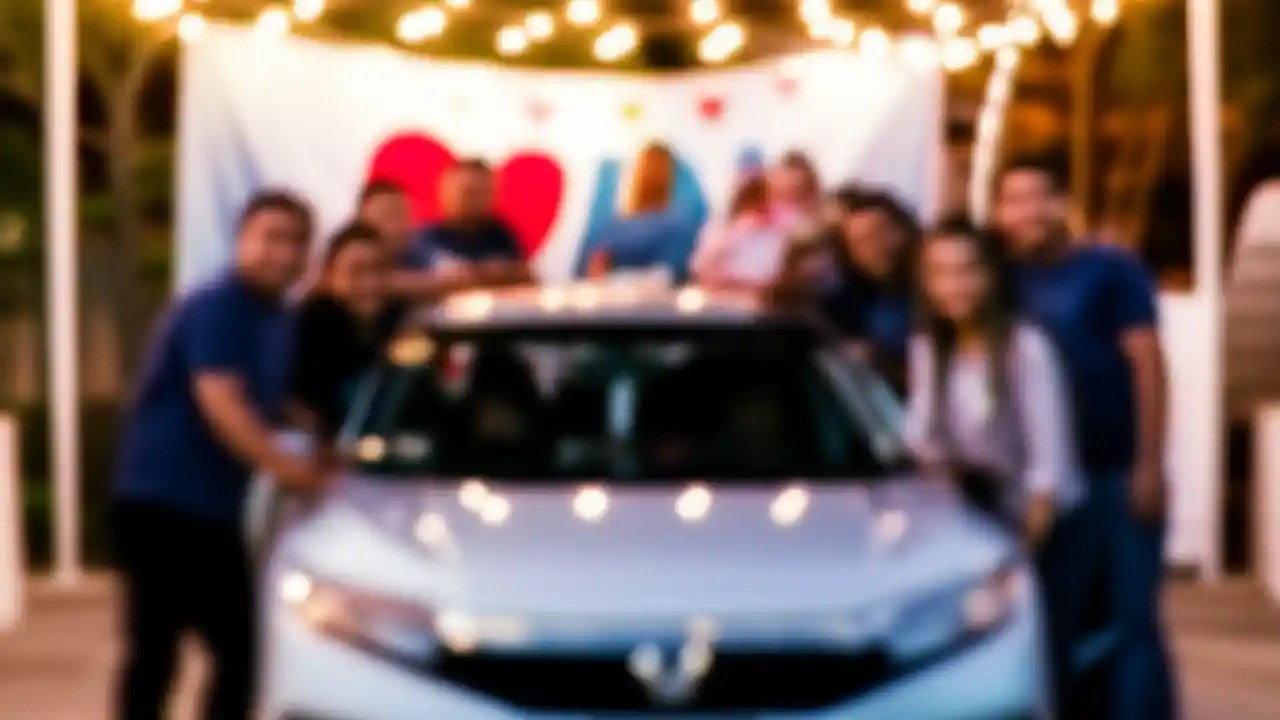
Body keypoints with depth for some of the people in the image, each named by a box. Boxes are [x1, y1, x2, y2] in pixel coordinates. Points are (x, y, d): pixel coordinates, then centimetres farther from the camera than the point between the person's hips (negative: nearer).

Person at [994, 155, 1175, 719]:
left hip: (1121, 473, -4)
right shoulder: (1012, 284, 10)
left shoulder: (1111, 271, -3)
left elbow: (1147, 365, -8)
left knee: (1133, 618, -4)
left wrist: (1150, 464, -14)